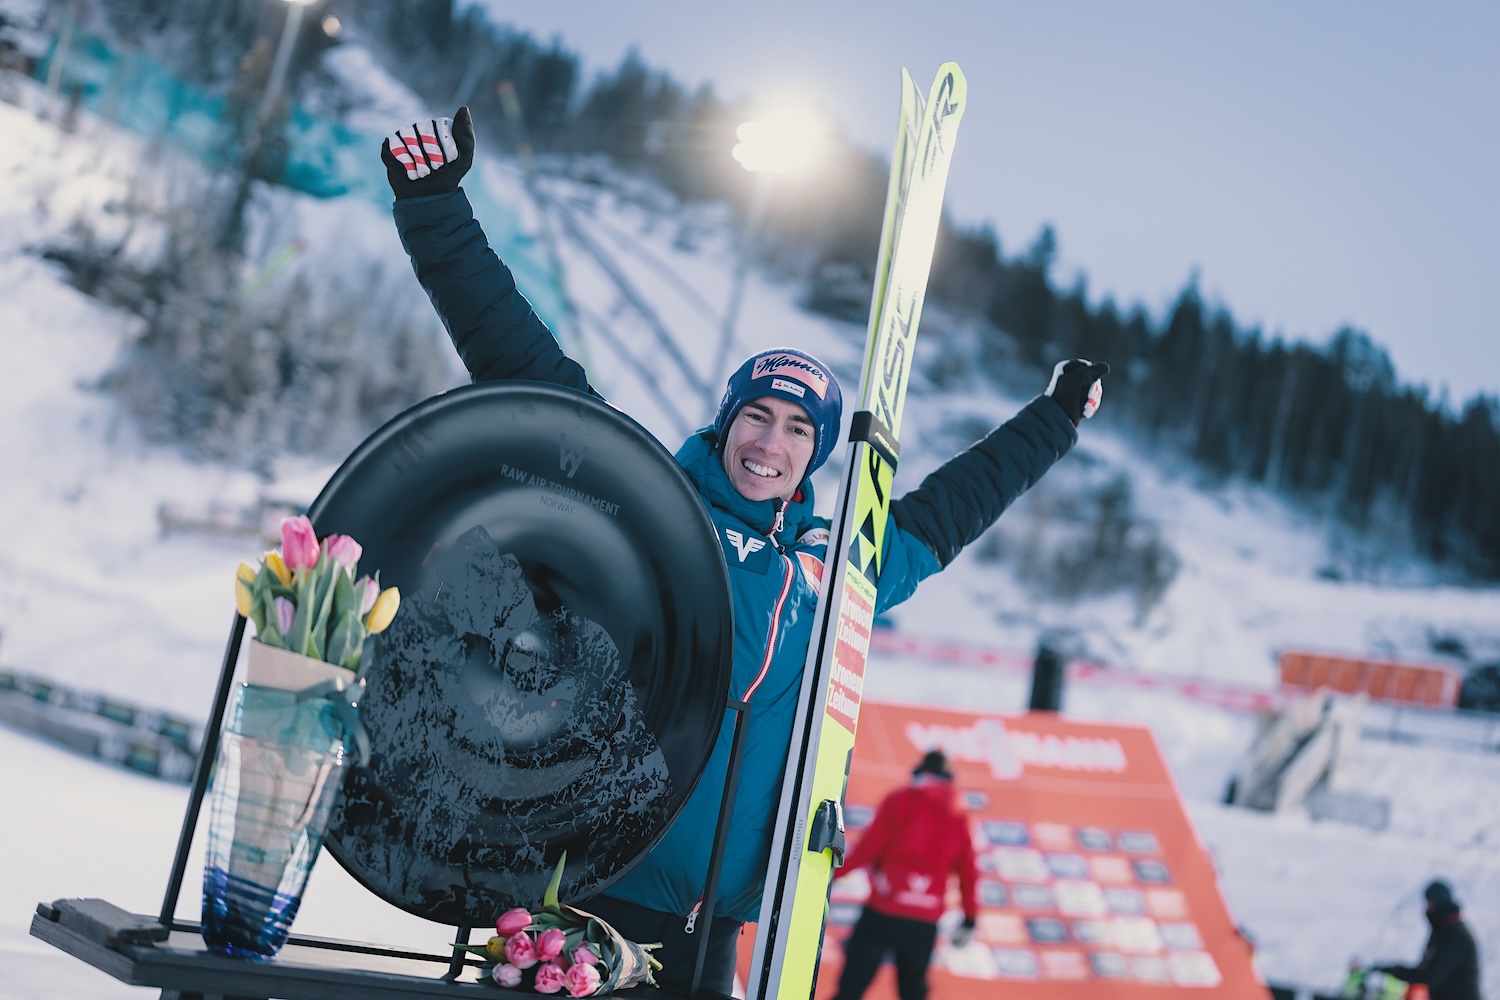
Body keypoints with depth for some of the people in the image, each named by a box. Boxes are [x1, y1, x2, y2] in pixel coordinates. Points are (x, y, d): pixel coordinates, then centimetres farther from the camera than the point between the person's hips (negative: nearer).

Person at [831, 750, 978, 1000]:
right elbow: (967, 873, 13)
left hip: (883, 912, -3)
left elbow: (869, 847, -6)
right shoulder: (958, 817, 12)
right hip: (925, 924, 3)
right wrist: (970, 919, 22)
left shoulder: (900, 800, 2)